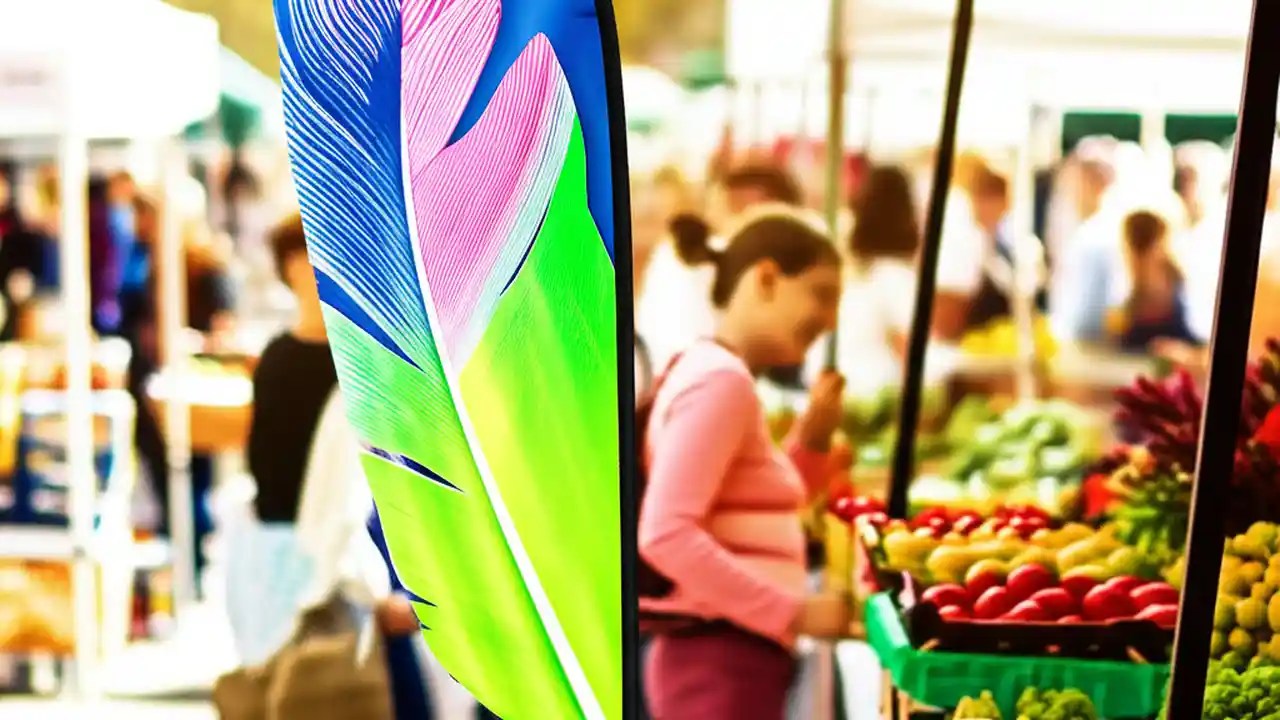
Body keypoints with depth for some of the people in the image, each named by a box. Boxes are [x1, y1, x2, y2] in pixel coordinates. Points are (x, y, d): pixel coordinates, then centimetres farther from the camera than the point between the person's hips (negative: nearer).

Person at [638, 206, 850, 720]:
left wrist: (813, 439, 9)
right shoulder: (721, 380, -14)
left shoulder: (716, 376, 16)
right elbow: (665, 533, -25)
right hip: (720, 664, -10)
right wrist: (797, 612, -21)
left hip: (726, 662, 10)